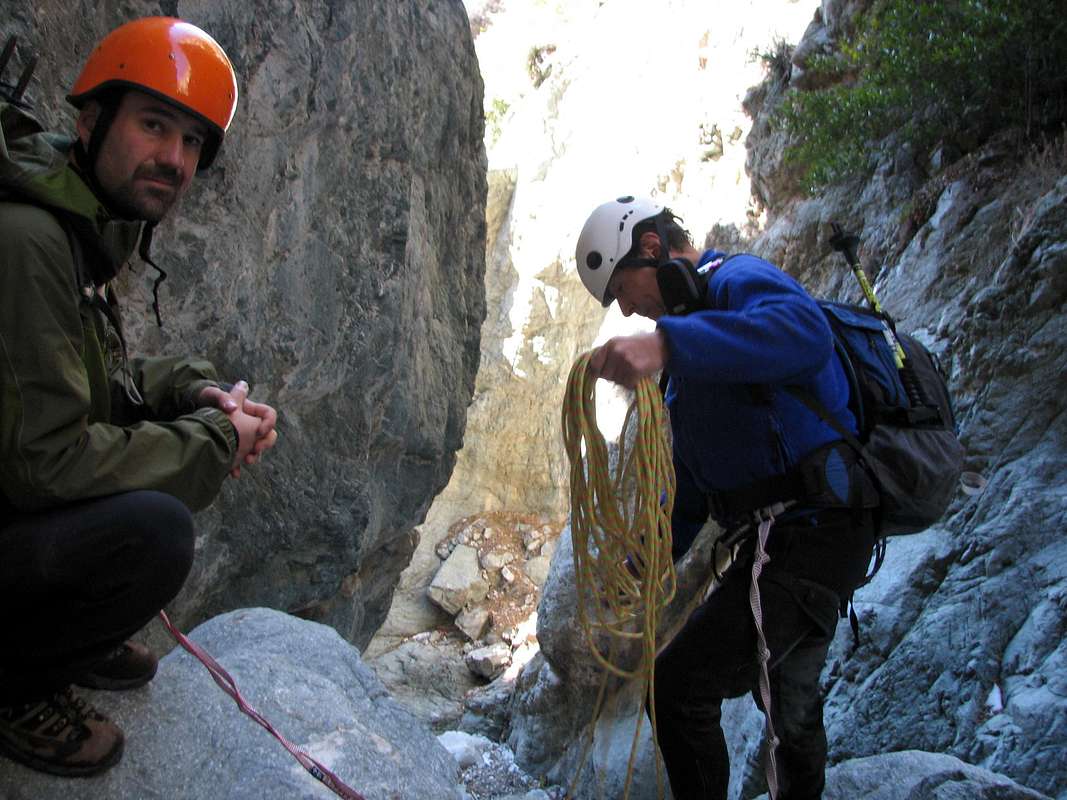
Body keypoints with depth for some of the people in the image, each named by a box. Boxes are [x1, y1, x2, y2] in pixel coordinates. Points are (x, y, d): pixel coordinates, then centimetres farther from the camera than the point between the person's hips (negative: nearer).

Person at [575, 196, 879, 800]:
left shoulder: (740, 279, -13)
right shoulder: (698, 334, 17)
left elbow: (806, 333, -40)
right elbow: (692, 481, 20)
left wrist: (667, 343, -50)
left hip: (814, 535, -11)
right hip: (790, 539, 11)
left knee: (678, 688, -14)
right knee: (787, 697, 30)